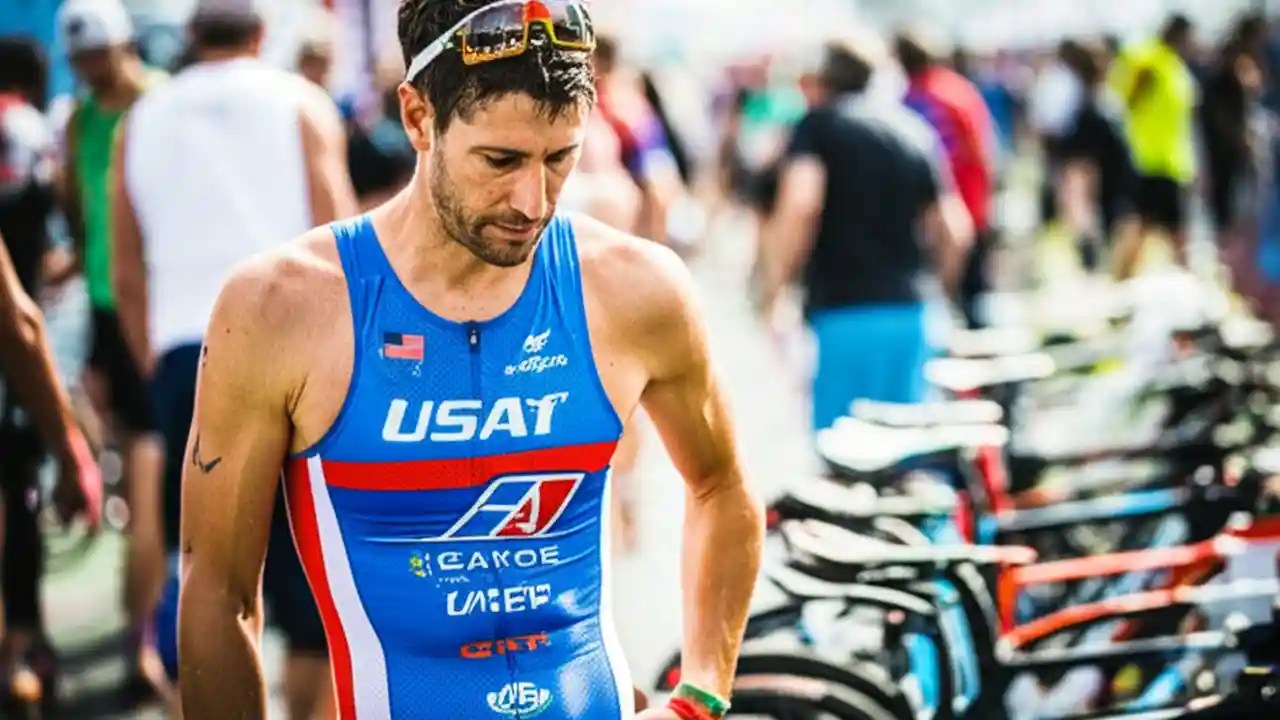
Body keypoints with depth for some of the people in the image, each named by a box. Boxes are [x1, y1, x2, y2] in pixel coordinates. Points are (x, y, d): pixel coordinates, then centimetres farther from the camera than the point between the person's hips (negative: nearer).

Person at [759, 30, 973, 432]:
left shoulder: (819, 126, 0)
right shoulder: (917, 132, 13)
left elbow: (801, 204, -18)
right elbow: (954, 230, 11)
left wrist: (774, 289, -12)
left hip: (842, 311, -5)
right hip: (907, 311, 5)